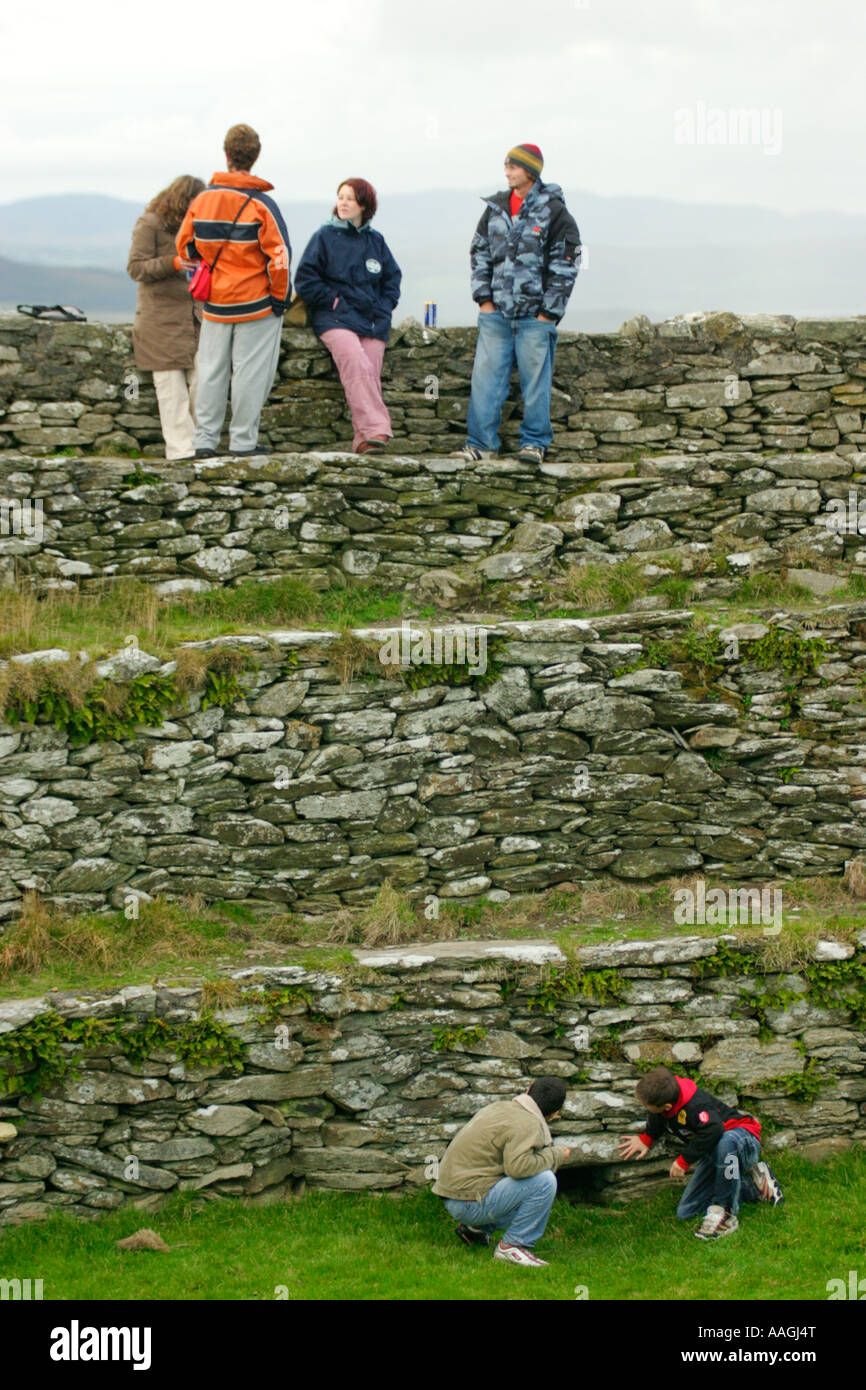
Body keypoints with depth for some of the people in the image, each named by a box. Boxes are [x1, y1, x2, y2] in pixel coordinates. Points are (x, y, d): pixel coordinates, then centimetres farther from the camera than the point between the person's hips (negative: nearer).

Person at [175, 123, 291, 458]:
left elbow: (185, 247, 10)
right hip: (256, 304, -4)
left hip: (215, 303, 4)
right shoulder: (260, 204, -12)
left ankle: (204, 439, 12)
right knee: (250, 372, 2)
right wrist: (279, 297, -5)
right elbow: (279, 254, -15)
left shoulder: (201, 200, 2)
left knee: (211, 370, 12)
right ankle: (242, 441, 3)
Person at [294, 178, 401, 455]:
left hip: (372, 322, 4)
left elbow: (392, 279, 23)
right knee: (357, 366, -26)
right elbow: (305, 280, 3)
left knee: (371, 376, -11)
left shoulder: (375, 241, 17)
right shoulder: (325, 237, 6)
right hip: (336, 318, -4)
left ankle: (363, 440, -12)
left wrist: (383, 310, 8)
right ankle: (375, 430, -33)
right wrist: (334, 300, -5)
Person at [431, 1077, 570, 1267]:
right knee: (544, 1181, -18)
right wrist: (556, 1154, -14)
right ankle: (512, 1245, -10)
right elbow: (518, 1166, -30)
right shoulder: (528, 1125, -14)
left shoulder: (498, 1107, 14)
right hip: (471, 1204, -10)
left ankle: (476, 1228, 19)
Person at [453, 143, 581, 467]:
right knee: (486, 376, 0)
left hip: (534, 315, -4)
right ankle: (481, 442, 4)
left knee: (535, 380, 0)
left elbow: (565, 266, -3)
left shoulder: (554, 211, -3)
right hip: (496, 313, 4)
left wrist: (548, 311, -7)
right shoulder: (495, 208, 11)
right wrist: (483, 297, 6)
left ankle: (534, 442, 9)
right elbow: (479, 253, 17)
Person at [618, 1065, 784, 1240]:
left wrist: (684, 1160, -39)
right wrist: (646, 1139, 11)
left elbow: (713, 1130, -51)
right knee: (685, 1213, 2)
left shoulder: (695, 1107, -34)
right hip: (714, 1153, 9)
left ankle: (725, 1214, -32)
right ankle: (753, 1187, 13)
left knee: (725, 1143, -48)